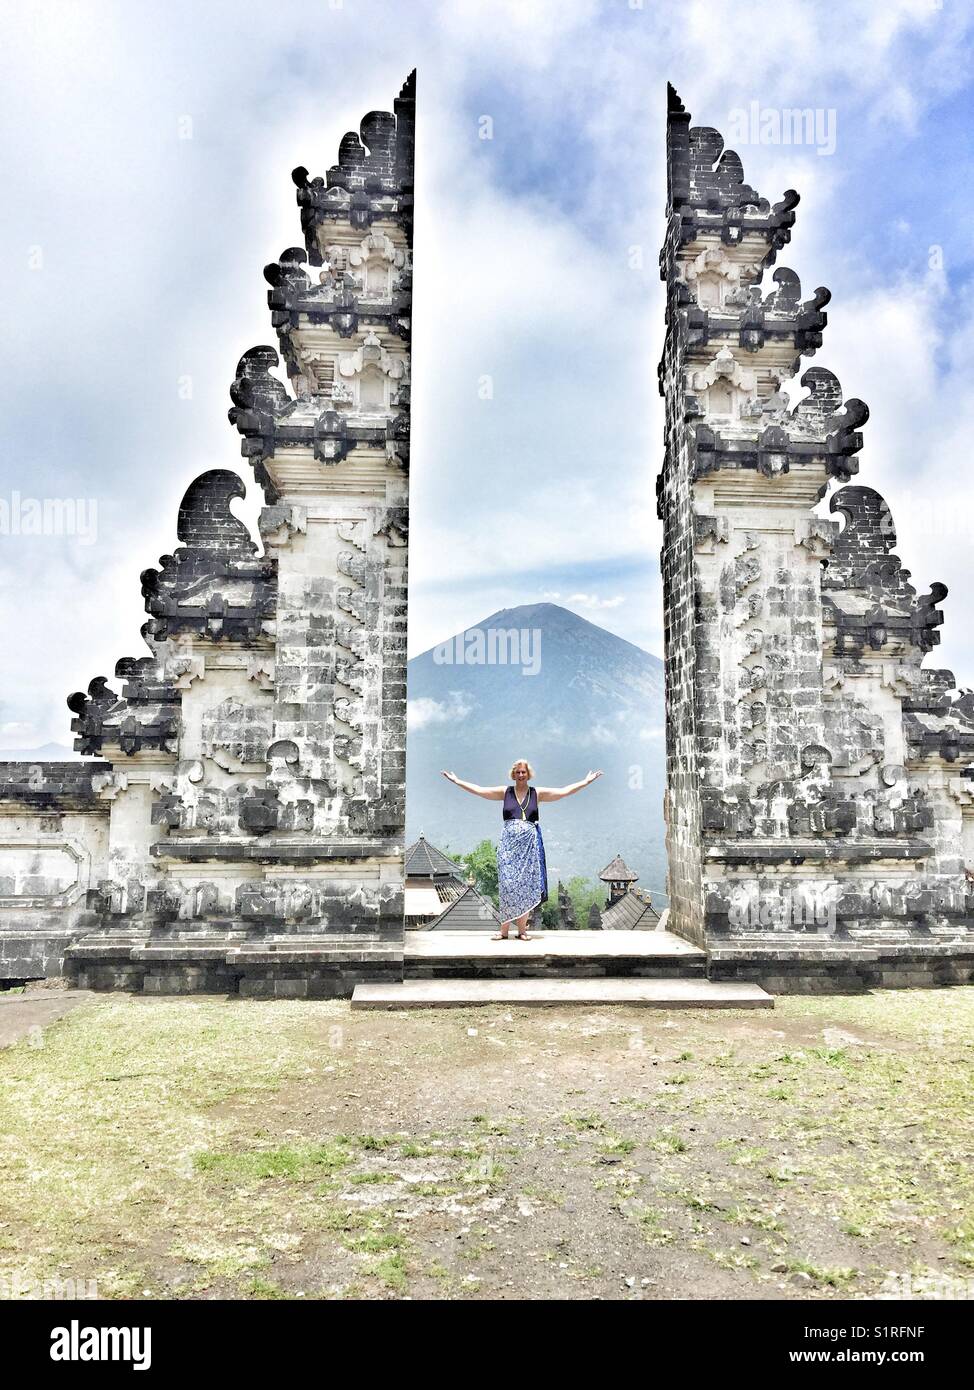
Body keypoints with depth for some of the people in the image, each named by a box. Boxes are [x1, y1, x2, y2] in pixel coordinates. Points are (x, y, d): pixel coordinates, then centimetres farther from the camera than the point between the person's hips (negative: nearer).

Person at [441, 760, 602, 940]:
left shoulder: (537, 793, 9)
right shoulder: (505, 792, 9)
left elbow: (564, 791, 9)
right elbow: (478, 790, 10)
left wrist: (586, 782, 6)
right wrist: (457, 781, 8)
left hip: (529, 843, 0)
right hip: (509, 842, 0)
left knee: (526, 885, -1)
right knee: (508, 884, -5)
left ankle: (522, 930, 5)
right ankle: (504, 930, -2)